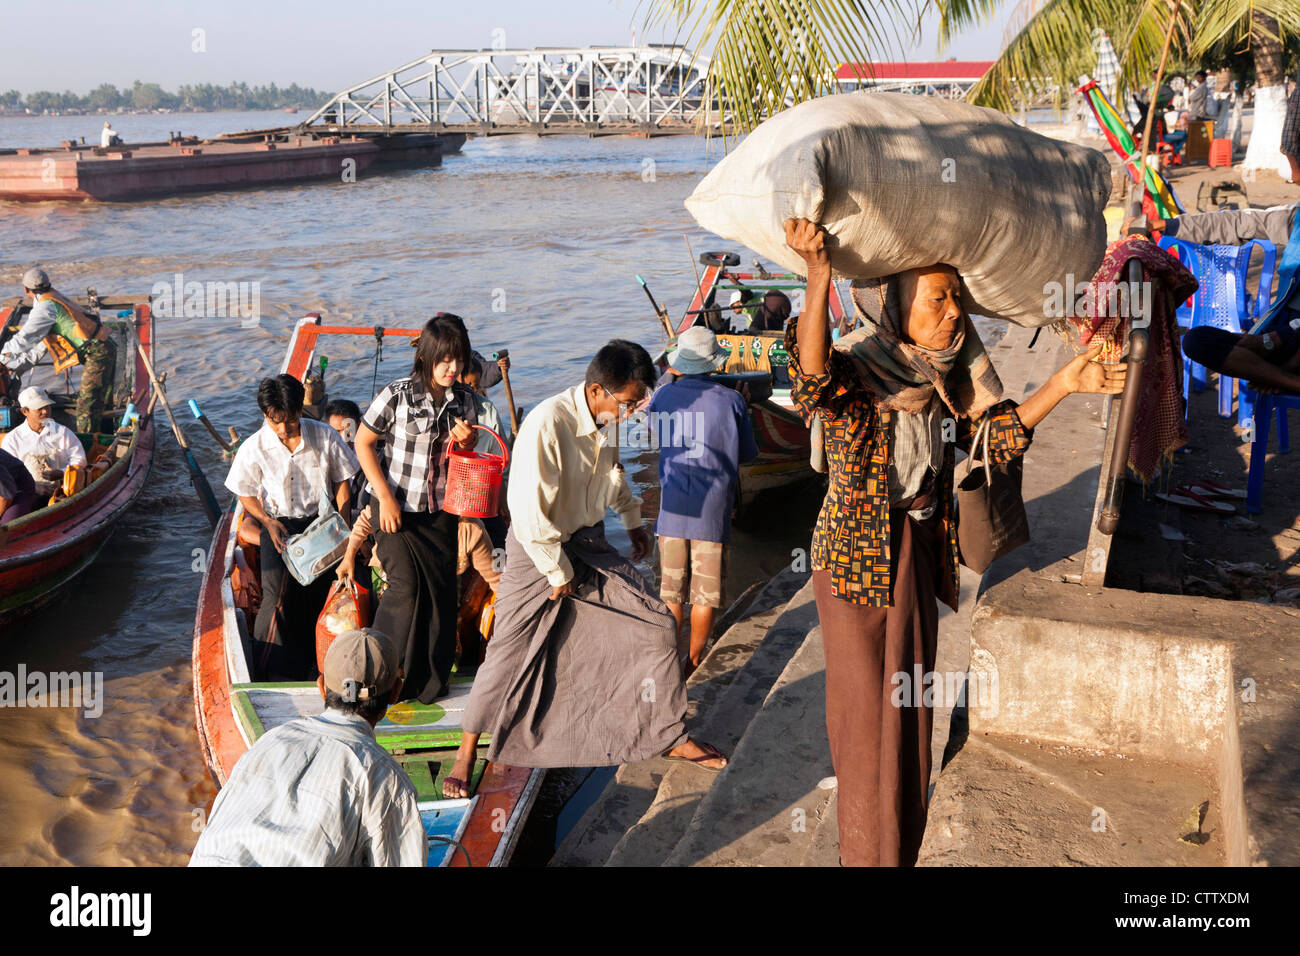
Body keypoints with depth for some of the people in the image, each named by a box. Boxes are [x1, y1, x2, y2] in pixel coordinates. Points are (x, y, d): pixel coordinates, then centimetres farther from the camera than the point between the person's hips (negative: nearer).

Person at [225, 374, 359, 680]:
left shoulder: (325, 436, -8)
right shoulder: (255, 447, -9)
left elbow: (342, 481, 4)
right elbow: (246, 494, 4)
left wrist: (343, 524, -3)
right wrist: (268, 522, -11)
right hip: (279, 525, -1)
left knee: (315, 596, -2)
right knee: (278, 597, -15)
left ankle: (308, 669, 15)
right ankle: (271, 676, -4)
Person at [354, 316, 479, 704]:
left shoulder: (464, 401, 1)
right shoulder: (397, 395, -14)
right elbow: (363, 443, -6)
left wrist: (466, 443, -12)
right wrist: (385, 496, -11)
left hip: (441, 509, 5)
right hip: (397, 506, -4)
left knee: (440, 589, 4)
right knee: (405, 587, -11)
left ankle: (430, 680, 19)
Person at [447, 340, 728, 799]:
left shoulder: (608, 420, -5)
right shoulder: (547, 425, -29)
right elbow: (530, 514, -27)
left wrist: (633, 519, 27)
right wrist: (559, 573, -18)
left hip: (589, 543, 7)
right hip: (539, 552, -6)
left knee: (657, 625, 2)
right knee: (508, 655, 0)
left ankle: (671, 736, 18)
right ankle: (466, 754, 22)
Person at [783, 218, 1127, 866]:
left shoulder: (936, 375, -1)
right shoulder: (852, 371, -22)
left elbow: (998, 435, 8)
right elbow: (812, 376, -45)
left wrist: (1062, 385, -6)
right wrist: (818, 277, -60)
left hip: (920, 554, 7)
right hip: (858, 561, -7)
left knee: (910, 712, 19)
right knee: (868, 720, 5)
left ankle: (903, 848, 39)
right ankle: (867, 854, 25)